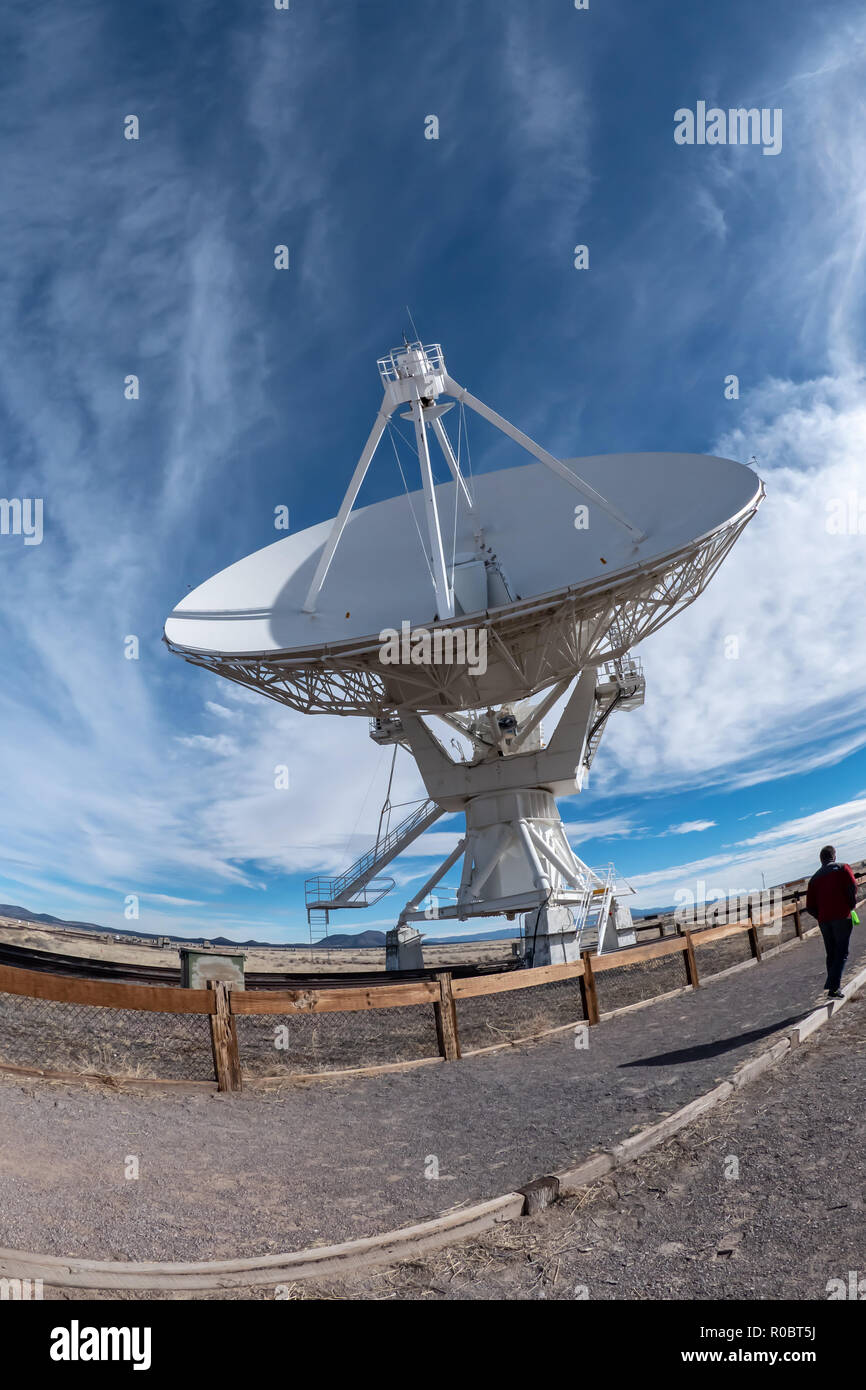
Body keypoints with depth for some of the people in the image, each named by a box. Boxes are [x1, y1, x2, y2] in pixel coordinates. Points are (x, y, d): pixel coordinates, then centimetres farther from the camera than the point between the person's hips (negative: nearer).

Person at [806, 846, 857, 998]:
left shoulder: (814, 878, 17)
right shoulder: (842, 868, 5)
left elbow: (810, 907, 12)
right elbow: (852, 887, -13)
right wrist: (852, 905, 2)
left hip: (824, 921, 4)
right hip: (842, 917, -4)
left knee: (831, 954, 14)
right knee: (842, 953, -3)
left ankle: (833, 988, 13)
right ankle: (833, 986, -17)